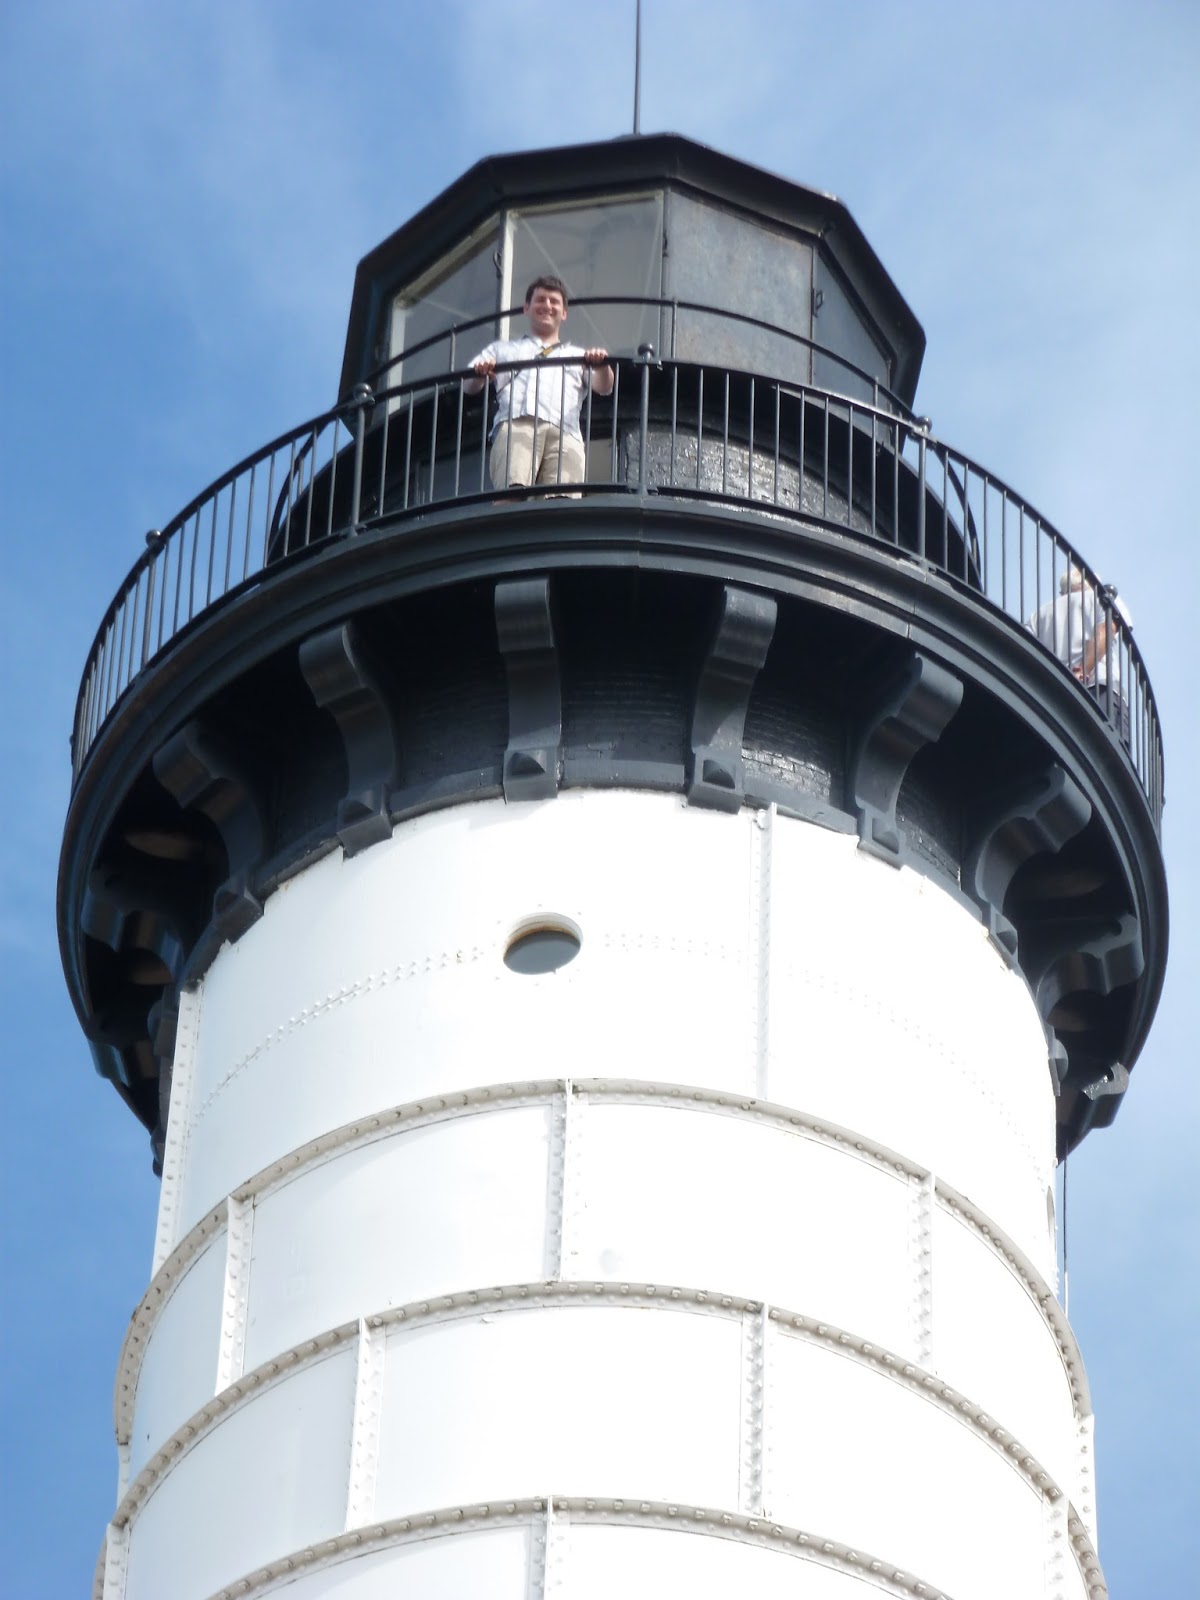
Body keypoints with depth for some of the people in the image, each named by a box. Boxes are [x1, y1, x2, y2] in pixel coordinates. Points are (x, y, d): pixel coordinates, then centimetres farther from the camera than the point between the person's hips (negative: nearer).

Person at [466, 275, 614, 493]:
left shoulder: (577, 355, 36)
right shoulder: (502, 350, 36)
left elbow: (604, 387, 20)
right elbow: (469, 386, 23)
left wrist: (602, 366, -5)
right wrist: (479, 374, -2)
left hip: (564, 433, 1)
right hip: (515, 426, -1)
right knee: (512, 492, -31)